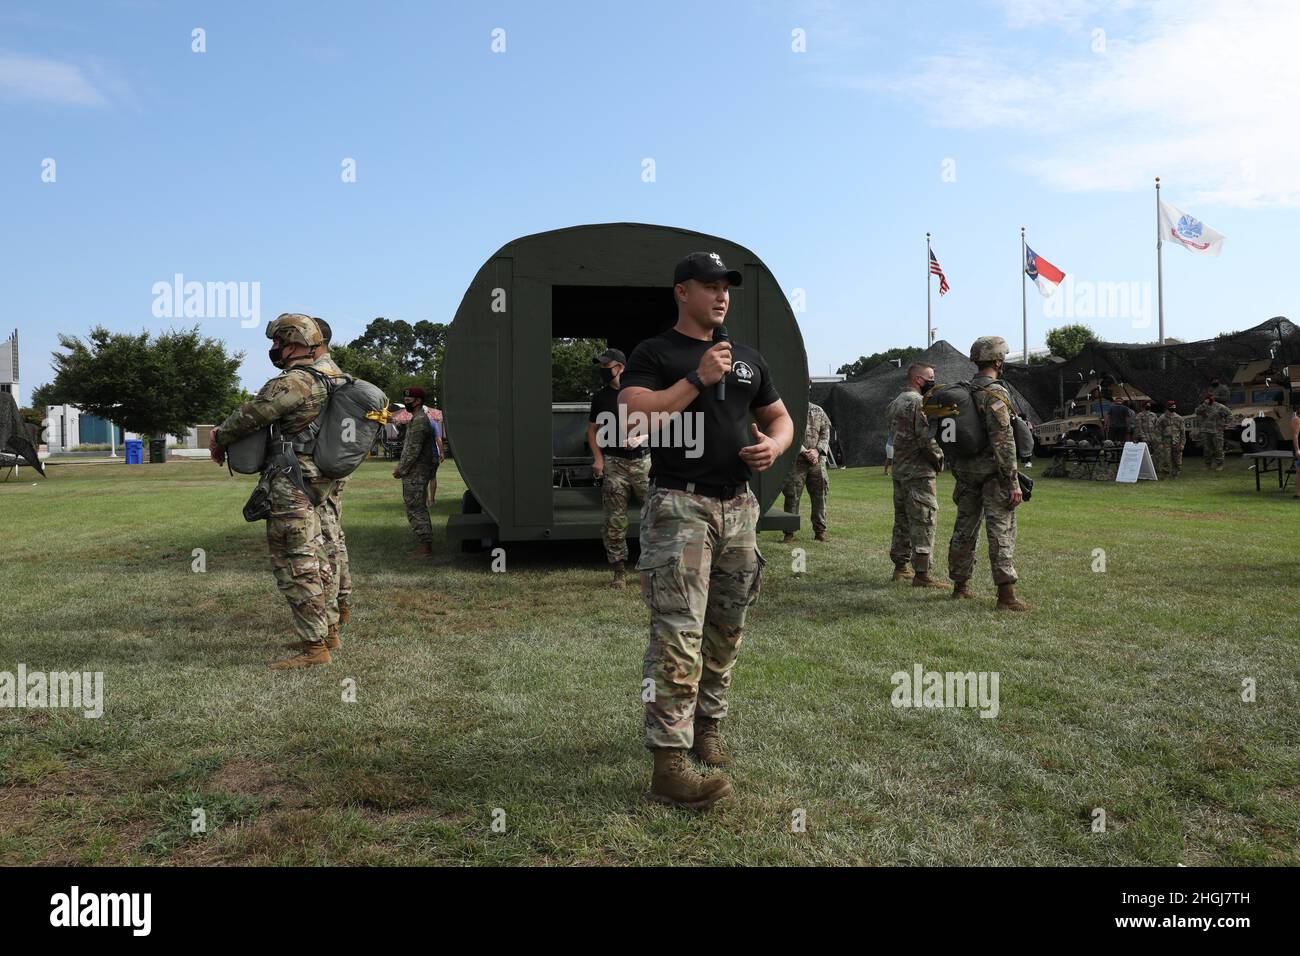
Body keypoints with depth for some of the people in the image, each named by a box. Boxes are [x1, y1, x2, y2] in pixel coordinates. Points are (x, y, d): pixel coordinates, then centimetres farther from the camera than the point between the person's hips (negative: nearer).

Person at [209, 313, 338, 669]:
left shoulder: (292, 383, -18)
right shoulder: (327, 373, 11)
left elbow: (249, 416, -11)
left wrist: (218, 440, 8)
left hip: (292, 488, -10)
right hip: (319, 482, 10)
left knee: (296, 564, -6)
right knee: (314, 558, 18)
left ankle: (314, 647, -4)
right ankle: (324, 629, 26)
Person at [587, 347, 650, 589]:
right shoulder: (601, 397, 10)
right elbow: (592, 429, 16)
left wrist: (642, 436, -11)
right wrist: (597, 458, 3)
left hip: (643, 461, -2)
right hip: (614, 464, 2)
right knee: (615, 520, -1)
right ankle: (619, 571, 8)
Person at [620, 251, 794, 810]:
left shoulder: (747, 358, 18)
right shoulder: (655, 354, 0)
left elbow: (780, 417, 24)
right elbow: (632, 415, -16)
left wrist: (775, 444, 1)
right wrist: (698, 379, -17)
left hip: (739, 507, 7)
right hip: (679, 506, -6)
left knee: (726, 630, 12)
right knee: (677, 634, -12)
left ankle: (707, 725, 29)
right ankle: (669, 766, -12)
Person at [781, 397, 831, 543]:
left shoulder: (818, 411, 13)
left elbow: (825, 433, 9)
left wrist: (817, 450, -7)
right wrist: (804, 451, -15)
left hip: (817, 460, 4)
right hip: (796, 461, -3)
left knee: (819, 495, 6)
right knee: (792, 496, -3)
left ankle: (820, 531, 16)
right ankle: (789, 533, 4)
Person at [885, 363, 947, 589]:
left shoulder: (895, 403, 15)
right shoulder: (918, 402, -14)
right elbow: (927, 438, -20)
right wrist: (939, 459, -6)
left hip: (898, 470, 9)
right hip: (919, 472, -9)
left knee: (902, 519, 15)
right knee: (923, 522, -7)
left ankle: (900, 568, 22)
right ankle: (921, 574, -7)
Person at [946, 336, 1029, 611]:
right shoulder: (995, 393, -13)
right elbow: (1003, 440, -19)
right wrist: (1013, 481, -18)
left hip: (966, 472, 8)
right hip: (992, 473, -8)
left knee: (964, 528, 14)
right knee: (1001, 531, -6)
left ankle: (960, 586, 24)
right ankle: (1006, 595, -8)